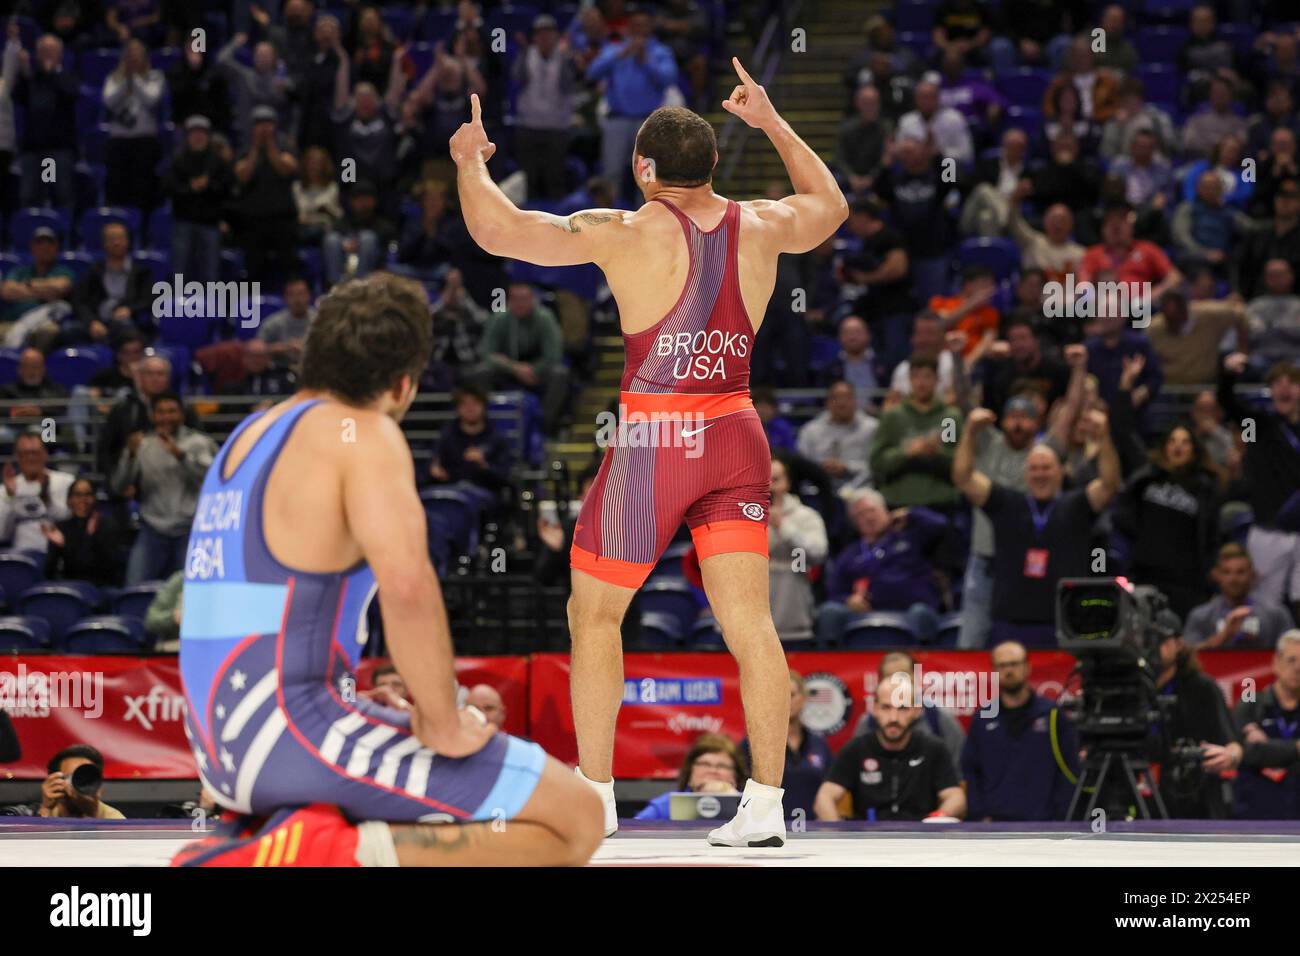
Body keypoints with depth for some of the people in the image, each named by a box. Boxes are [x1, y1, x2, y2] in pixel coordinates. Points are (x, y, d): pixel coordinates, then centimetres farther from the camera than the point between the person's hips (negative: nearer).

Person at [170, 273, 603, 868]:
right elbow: (406, 581, -24)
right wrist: (443, 724, -13)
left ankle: (244, 850, 12)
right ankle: (335, 855, -21)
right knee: (576, 817, -9)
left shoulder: (247, 435, 20)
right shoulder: (363, 433, -7)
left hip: (219, 742, 10)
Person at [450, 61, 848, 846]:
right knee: (751, 623, 2)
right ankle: (767, 805, -3)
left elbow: (498, 230, -13)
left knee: (596, 610, 10)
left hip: (653, 440, -4)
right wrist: (775, 125, 35)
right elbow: (832, 206, 28)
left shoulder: (630, 234, -10)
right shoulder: (761, 228, 4)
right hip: (738, 435, 4)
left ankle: (595, 798, 9)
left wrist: (469, 161, 5)